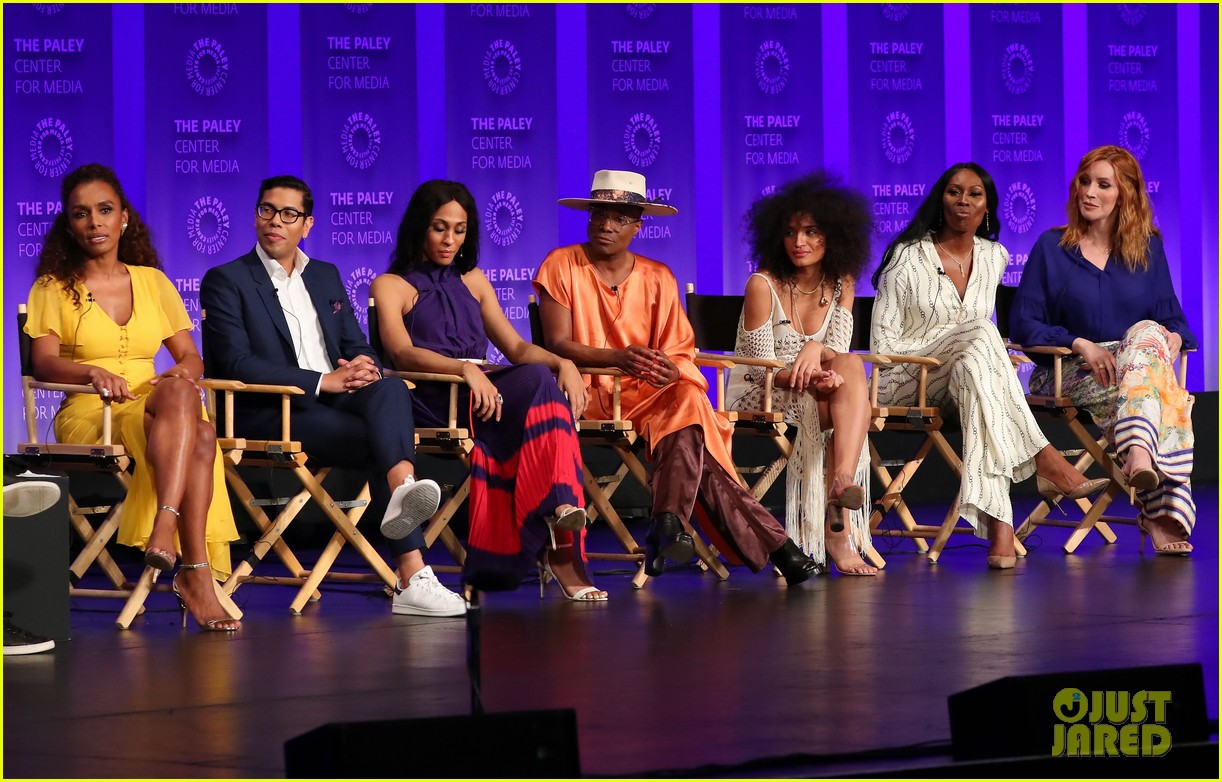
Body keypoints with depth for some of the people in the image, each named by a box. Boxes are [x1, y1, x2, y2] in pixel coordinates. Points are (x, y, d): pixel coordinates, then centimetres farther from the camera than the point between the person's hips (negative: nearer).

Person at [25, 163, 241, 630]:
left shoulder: (152, 281, 20)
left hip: (156, 408, 4)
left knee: (201, 436, -36)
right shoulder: (53, 289, 10)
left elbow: (190, 357, 15)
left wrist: (182, 373, -11)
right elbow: (44, 363, -4)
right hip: (87, 416, -4)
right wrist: (93, 372, -26)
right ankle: (197, 573, -48)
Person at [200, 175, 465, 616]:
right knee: (380, 440, -31)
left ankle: (403, 494, -51)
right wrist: (322, 381, -18)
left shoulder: (326, 277, 23)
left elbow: (356, 346, 19)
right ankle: (412, 576, -44)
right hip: (269, 414, -5)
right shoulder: (226, 281, 3)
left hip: (333, 401, 5)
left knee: (392, 391, -31)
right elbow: (236, 364, -10)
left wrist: (364, 367, -9)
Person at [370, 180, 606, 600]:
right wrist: (465, 369, -27)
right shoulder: (391, 286, 10)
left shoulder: (473, 281, 28)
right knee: (536, 382, -32)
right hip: (432, 402, -5)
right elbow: (403, 353, -8)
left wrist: (563, 363, -3)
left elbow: (516, 347, 19)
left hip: (482, 394, 5)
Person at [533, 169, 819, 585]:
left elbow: (679, 352, 7)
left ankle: (668, 522, -40)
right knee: (691, 428, -29)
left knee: (687, 398, -34)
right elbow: (557, 343, -8)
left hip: (646, 393, 4)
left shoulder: (658, 278, 12)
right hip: (585, 390, -4)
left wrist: (671, 370, -20)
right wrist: (618, 358, -25)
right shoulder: (561, 265, 2)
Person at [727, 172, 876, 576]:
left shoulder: (841, 283, 5)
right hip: (755, 396, -4)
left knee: (851, 366, -31)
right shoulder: (763, 285, -11)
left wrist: (816, 348, -32)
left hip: (814, 397, 4)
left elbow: (839, 351, -6)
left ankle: (844, 481, -51)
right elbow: (763, 368, -13)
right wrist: (811, 377, -33)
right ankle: (838, 531, -36)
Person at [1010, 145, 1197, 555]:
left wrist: (1174, 336, -9)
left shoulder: (1148, 248, 16)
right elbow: (1023, 325, 2)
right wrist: (1081, 345, -14)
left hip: (1141, 360, 3)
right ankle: (1163, 512, -53)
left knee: (1149, 334, -36)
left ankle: (1139, 452, -59)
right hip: (1069, 374, -3)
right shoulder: (1052, 247, 8)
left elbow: (1171, 318, 17)